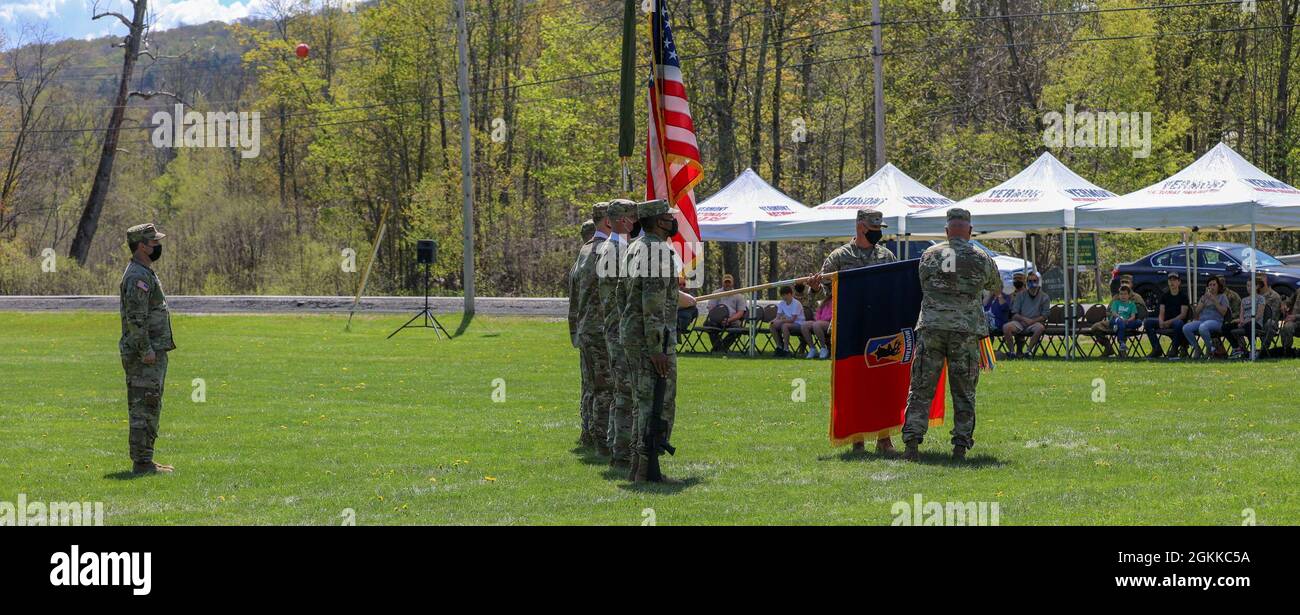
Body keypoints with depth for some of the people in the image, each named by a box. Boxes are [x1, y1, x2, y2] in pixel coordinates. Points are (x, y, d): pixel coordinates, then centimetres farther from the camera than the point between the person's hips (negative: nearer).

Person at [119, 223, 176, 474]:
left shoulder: (145, 274, 18)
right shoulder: (137, 277, -16)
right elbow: (135, 317, -23)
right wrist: (146, 349, -23)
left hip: (153, 353, 11)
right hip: (146, 355, -11)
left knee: (148, 408, 13)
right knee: (144, 408, -9)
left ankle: (144, 460, 17)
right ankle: (142, 462, -8)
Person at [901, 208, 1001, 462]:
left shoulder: (929, 255, 3)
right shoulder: (981, 259, 3)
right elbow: (996, 286, 21)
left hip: (931, 327, 0)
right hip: (966, 330, 0)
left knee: (921, 389, 3)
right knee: (964, 393, 7)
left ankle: (912, 441, -7)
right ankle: (961, 446, 4)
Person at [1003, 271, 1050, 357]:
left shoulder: (1044, 297, 10)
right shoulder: (1021, 296, 15)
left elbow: (1044, 316, 3)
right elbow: (1014, 314, 9)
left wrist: (1032, 321, -13)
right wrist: (1024, 319, -11)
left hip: (1035, 322, -2)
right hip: (1020, 322, 2)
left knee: (1040, 328, -37)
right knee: (1006, 327, -27)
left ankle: (1029, 351, -33)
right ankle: (1012, 351, -26)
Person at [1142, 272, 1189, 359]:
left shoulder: (1183, 296, 0)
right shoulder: (1165, 296, 13)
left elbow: (1183, 314, -8)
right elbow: (1161, 313, 8)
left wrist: (1169, 322, -20)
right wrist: (1161, 322, -16)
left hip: (1177, 320, -5)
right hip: (1165, 322, 5)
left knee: (1178, 323, -41)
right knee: (1147, 322, -18)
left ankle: (1174, 349, -24)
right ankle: (1157, 349, -16)